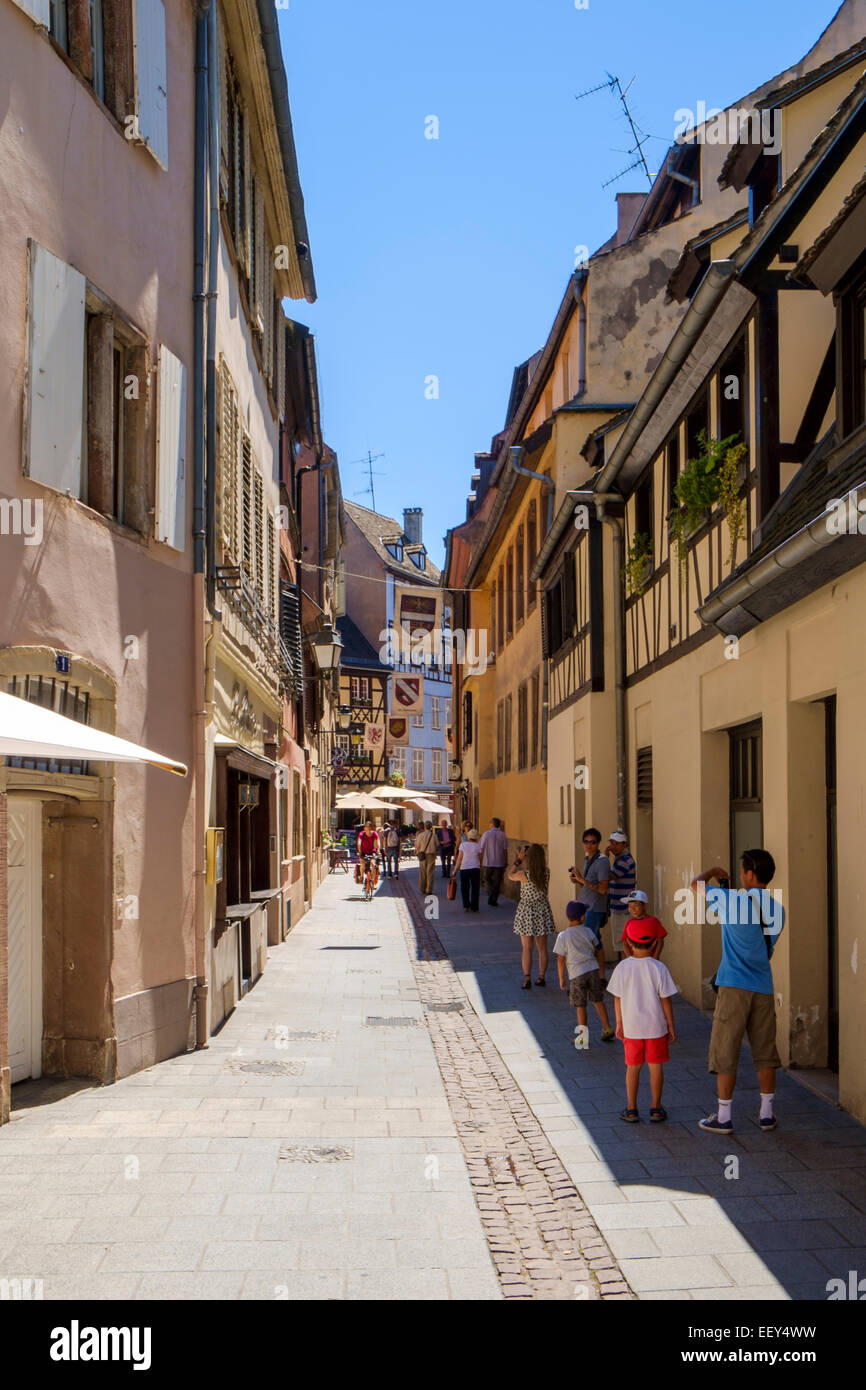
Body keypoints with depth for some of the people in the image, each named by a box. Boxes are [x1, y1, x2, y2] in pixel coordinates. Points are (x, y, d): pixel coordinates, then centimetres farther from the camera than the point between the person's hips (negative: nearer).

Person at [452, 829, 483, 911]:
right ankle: (473, 907, 7)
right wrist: (480, 871, 11)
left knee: (464, 889, 15)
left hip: (464, 868, 1)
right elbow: (479, 859, 1)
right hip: (475, 868, -1)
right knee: (475, 888, 8)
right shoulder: (478, 846, 2)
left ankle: (466, 906, 13)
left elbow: (459, 859, -2)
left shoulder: (463, 844, 1)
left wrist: (455, 871, 2)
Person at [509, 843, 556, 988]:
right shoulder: (546, 872, -9)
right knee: (542, 947, 12)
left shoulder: (523, 874, -17)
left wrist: (518, 860, 11)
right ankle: (541, 977, 17)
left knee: (526, 948, 4)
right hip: (542, 911, 3)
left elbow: (510, 875, 5)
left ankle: (527, 979, 2)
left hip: (526, 911, -3)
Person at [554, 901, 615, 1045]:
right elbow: (598, 952, 11)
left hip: (576, 974, -3)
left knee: (580, 1006, 7)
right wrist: (601, 974, 21)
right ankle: (607, 1029, 20)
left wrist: (561, 978, 6)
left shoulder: (563, 936, -7)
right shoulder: (588, 932, 3)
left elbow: (560, 959, -5)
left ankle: (582, 1036, 12)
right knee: (598, 1001, 17)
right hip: (593, 970, 3)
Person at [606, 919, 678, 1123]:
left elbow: (617, 998, -1)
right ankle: (656, 1108, 17)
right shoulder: (658, 968, -13)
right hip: (656, 1025, -1)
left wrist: (619, 1023, 10)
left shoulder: (622, 967, -8)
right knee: (656, 1065, 11)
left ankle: (631, 1109, 17)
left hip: (631, 1026, 1)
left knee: (633, 1066, 12)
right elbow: (665, 999, -8)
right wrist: (671, 1026, 2)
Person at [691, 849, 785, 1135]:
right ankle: (767, 1114, 18)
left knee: (725, 1053, 3)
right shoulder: (777, 910, 4)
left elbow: (696, 884, -2)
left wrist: (715, 871, 18)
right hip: (763, 987, 5)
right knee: (765, 1052, 13)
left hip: (733, 987, -5)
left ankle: (723, 1117, 6)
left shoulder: (733, 901, -12)